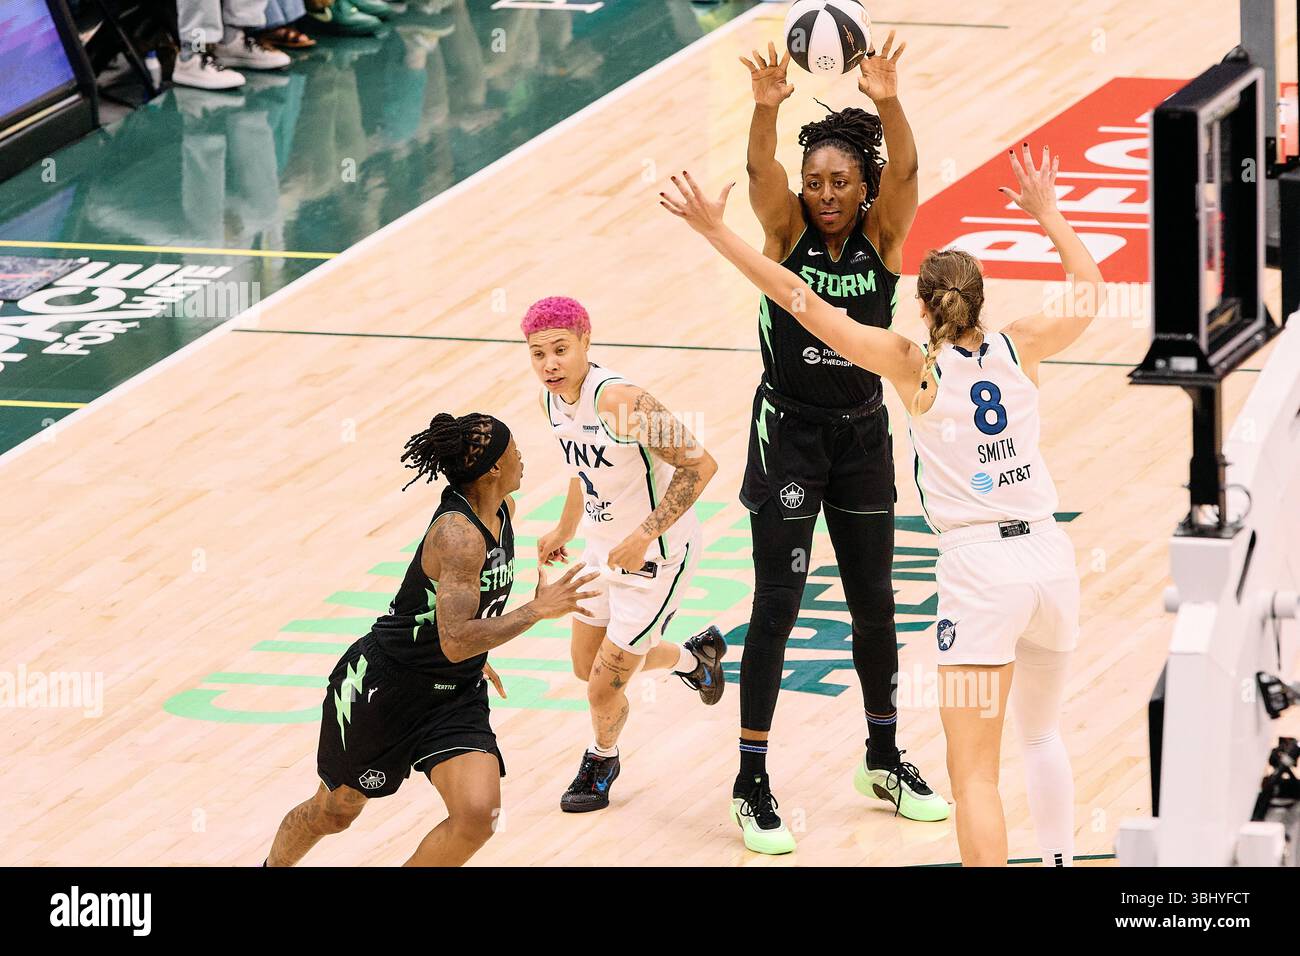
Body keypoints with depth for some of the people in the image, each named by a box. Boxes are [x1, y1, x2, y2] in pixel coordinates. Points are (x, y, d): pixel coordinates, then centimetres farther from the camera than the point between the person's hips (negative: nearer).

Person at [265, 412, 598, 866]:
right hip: (382, 686, -7)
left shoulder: (503, 511, -1)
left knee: (477, 816, -15)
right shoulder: (456, 533, -29)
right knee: (334, 811, 15)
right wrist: (539, 609, -33)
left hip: (455, 693, 7)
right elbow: (455, 643, -36)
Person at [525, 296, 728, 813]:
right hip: (604, 548, 8)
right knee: (587, 665, 23)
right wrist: (566, 530, 22)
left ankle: (602, 760, 34)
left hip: (656, 557, -8)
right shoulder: (552, 401, -5)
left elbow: (700, 465, -29)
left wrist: (646, 536, -30)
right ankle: (695, 656, 48)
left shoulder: (619, 400, -31)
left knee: (604, 687, 1)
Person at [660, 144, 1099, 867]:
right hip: (1052, 555, 5)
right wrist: (1047, 214, 38)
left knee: (975, 772, -5)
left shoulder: (915, 367, -6)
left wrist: (718, 232, -2)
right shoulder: (1021, 346, 4)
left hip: (982, 566, -5)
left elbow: (801, 300, -7)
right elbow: (1089, 290, 25)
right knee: (1043, 734, 26)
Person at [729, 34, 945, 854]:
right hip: (788, 433, -3)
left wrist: (888, 104, -44)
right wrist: (767, 109, -49)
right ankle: (752, 784, 2)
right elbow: (760, 171, -28)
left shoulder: (882, 236, -5)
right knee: (777, 607, -4)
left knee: (875, 605, 13)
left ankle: (885, 762, 30)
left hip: (862, 434, 3)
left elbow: (904, 171, -24)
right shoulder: (787, 233, -8)